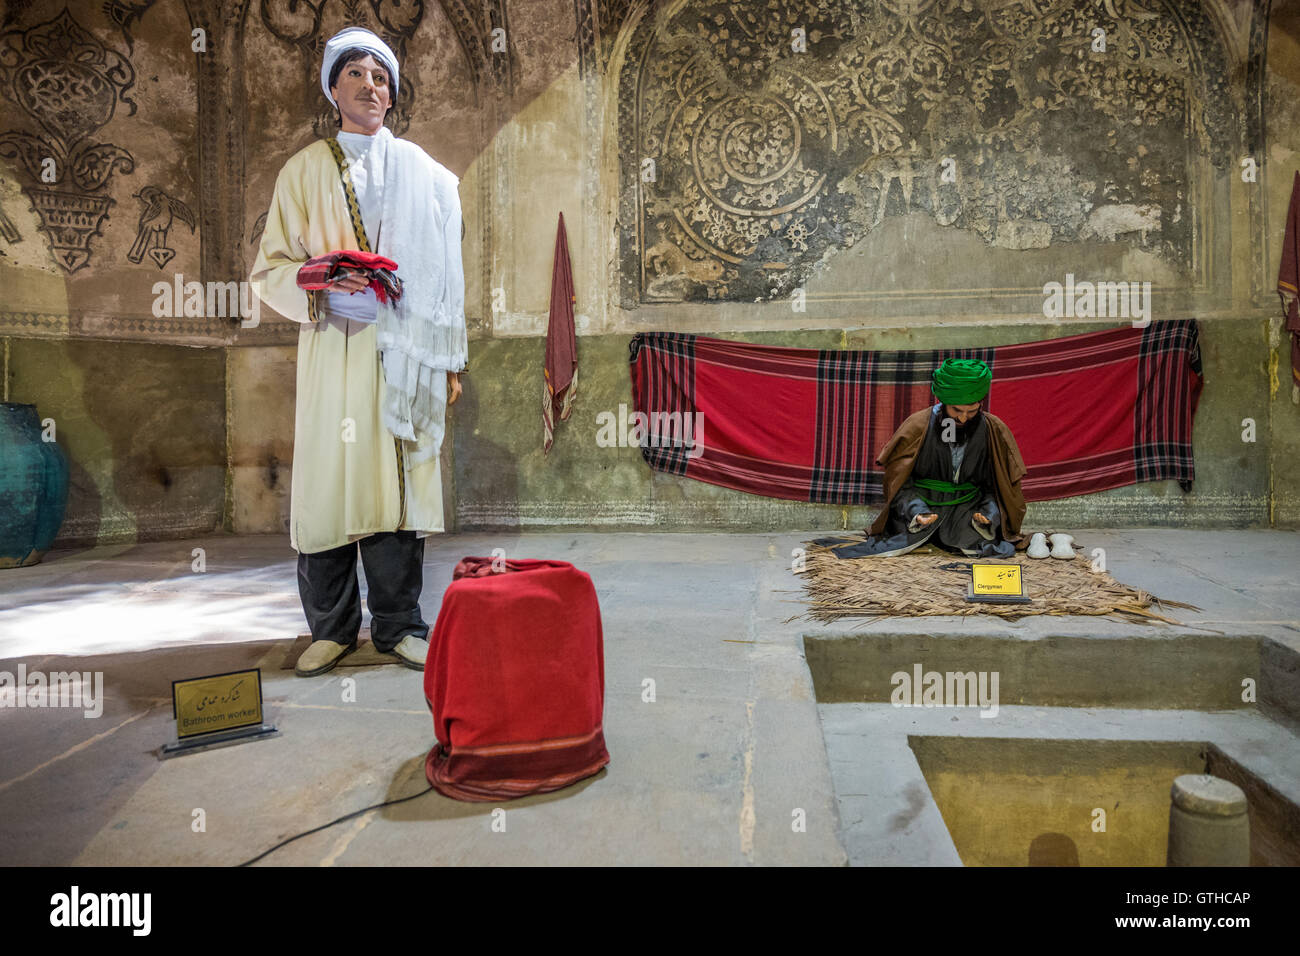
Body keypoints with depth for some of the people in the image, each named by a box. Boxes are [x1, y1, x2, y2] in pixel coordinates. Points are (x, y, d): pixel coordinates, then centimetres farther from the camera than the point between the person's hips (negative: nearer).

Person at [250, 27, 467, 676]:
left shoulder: (422, 173, 14)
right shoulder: (304, 171, 12)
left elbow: (444, 273, 10)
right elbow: (270, 270, 8)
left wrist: (449, 359, 3)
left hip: (403, 349, 0)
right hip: (332, 348, 0)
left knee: (398, 478, -1)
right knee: (327, 479, -2)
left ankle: (397, 624, 11)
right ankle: (332, 627, 13)